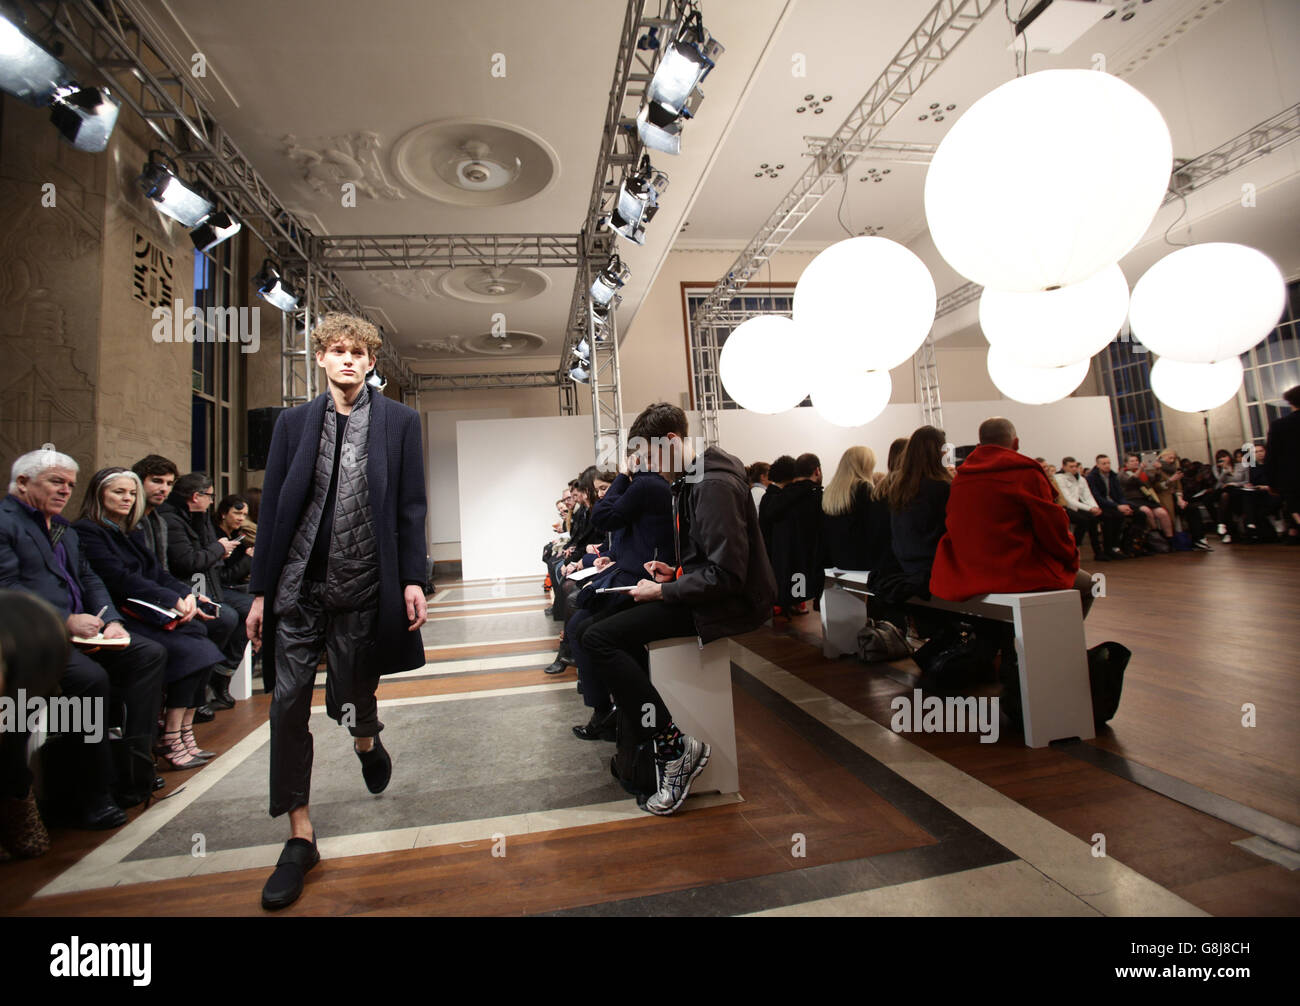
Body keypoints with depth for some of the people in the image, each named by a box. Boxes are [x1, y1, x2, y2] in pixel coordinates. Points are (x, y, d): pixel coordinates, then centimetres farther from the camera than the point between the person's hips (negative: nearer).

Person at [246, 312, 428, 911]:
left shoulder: (399, 421, 3)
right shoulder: (293, 423, 8)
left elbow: (410, 508, 0)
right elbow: (272, 510, 7)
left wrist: (413, 580, -7)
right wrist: (261, 591, 5)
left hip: (363, 589, -2)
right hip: (298, 588, 2)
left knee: (351, 701, 8)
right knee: (288, 704, 1)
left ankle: (367, 743, 46)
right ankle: (300, 838, 17)